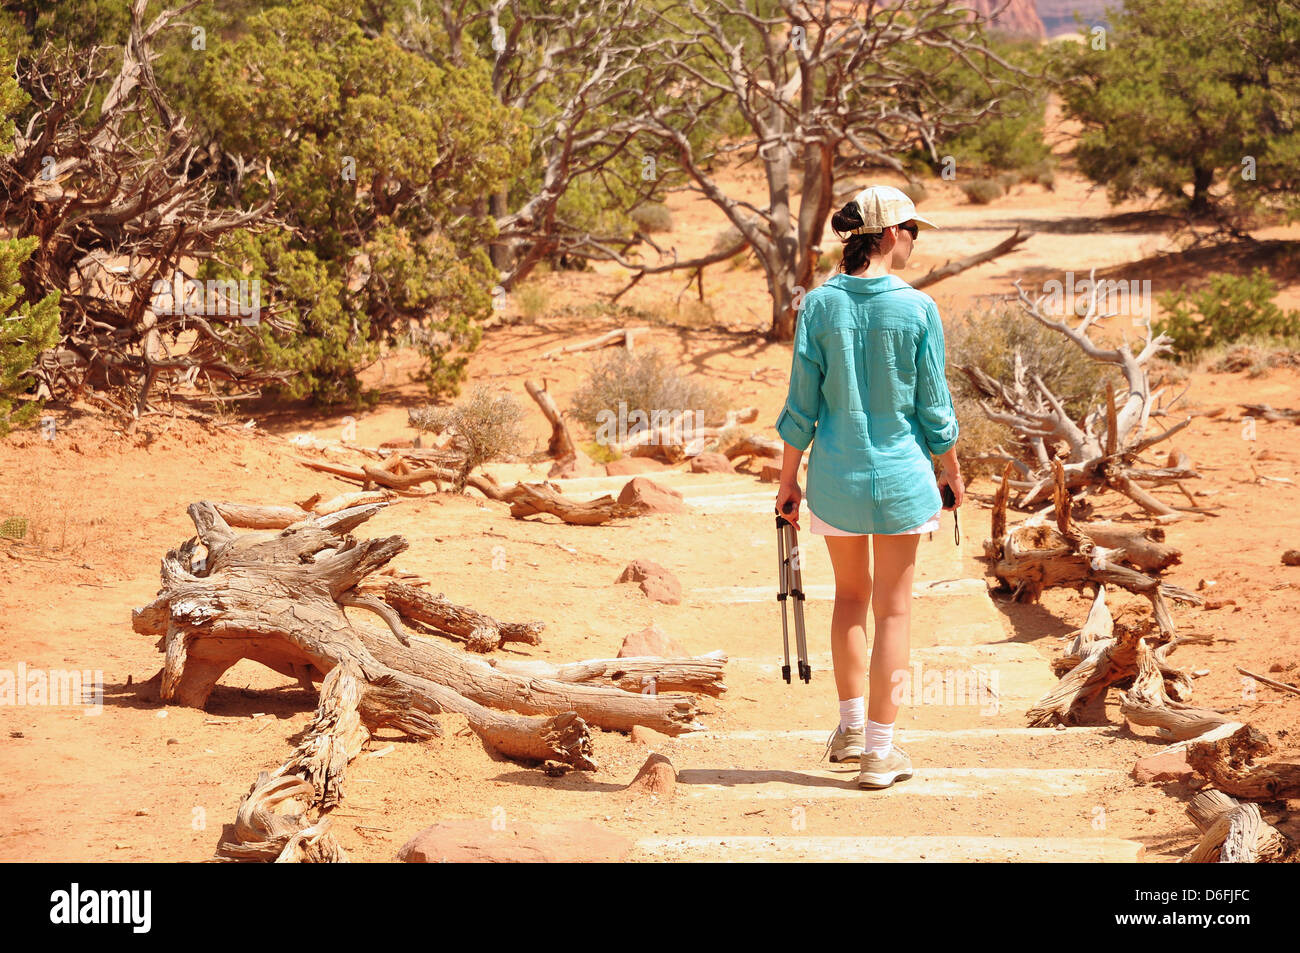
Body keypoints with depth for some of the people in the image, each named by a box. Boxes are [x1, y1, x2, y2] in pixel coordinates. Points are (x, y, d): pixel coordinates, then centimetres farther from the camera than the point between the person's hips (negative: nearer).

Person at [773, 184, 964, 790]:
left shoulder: (819, 304, -6)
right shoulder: (917, 309, -10)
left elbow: (802, 405, -4)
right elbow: (933, 406, -4)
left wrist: (788, 479, 6)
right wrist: (951, 469, 12)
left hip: (836, 474, 2)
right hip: (901, 473, -2)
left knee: (850, 594, 22)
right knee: (894, 609, 7)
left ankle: (851, 726, 24)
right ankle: (879, 751, 8)